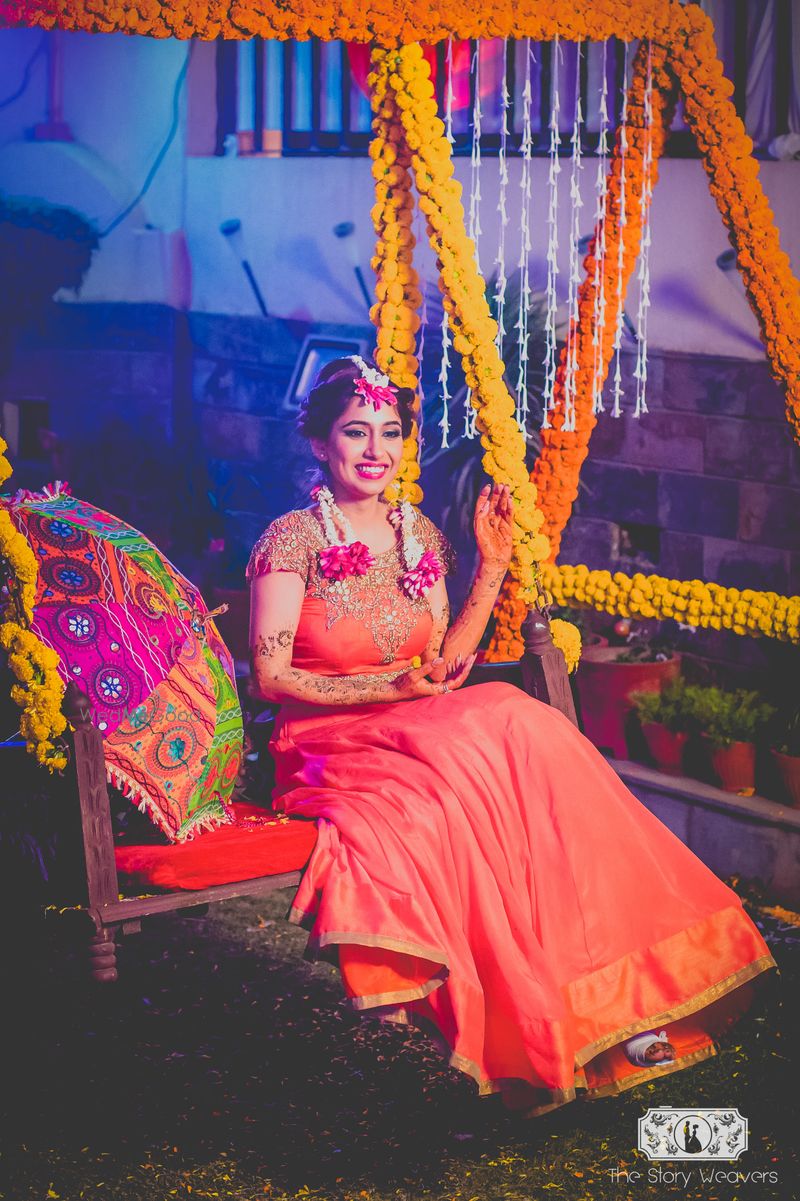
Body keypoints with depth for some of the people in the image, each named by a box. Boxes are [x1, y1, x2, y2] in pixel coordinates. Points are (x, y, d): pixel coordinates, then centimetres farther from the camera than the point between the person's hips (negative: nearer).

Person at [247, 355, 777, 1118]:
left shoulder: (420, 535, 13)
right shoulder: (293, 538, -4)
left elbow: (441, 670, 10)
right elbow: (271, 679, -9)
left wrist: (491, 569, 3)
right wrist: (391, 687, -18)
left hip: (420, 738, 5)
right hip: (329, 748, -5)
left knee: (517, 723, -27)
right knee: (502, 724, -31)